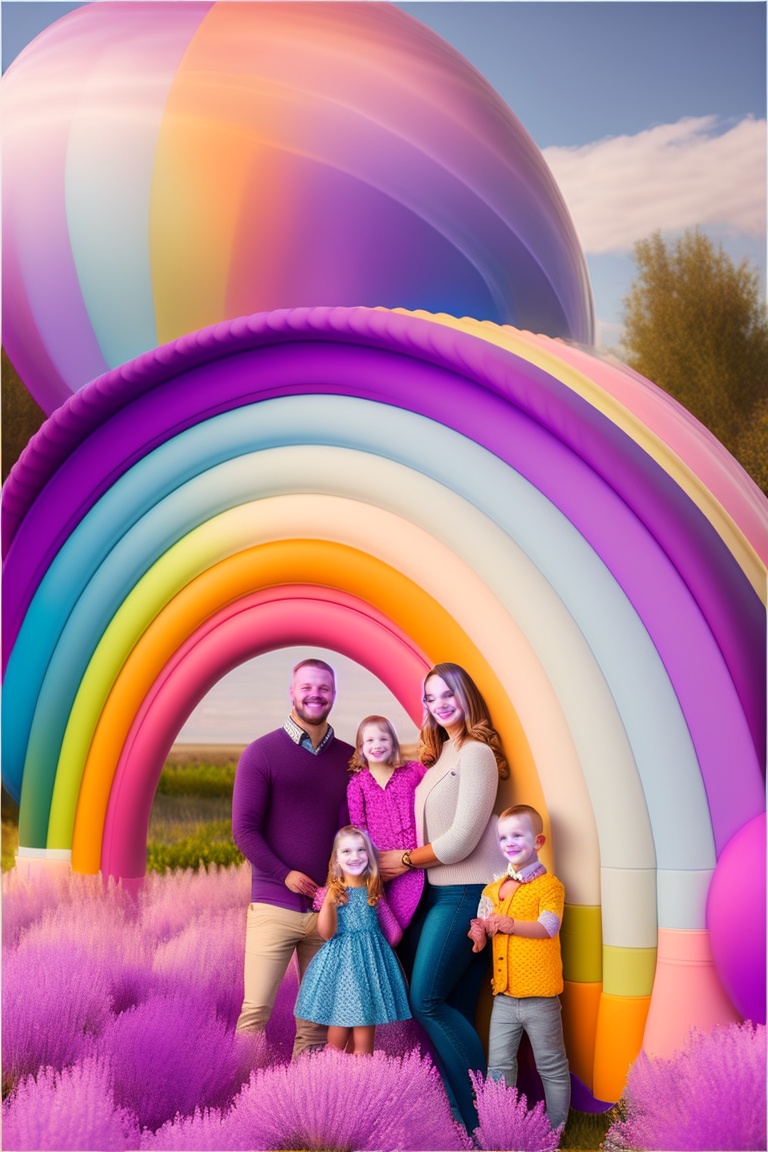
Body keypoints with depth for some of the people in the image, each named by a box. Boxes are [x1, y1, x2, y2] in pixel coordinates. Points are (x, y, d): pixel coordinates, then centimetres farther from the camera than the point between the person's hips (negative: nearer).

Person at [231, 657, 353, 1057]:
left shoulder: (349, 759, 11)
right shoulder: (262, 753, 1)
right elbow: (244, 830, -3)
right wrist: (285, 875, -13)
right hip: (274, 906, -3)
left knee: (317, 1017, 6)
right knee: (256, 1011, -6)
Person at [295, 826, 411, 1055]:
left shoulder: (374, 889, 6)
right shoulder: (335, 891, -3)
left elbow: (392, 930, 12)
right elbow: (326, 934, -10)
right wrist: (329, 902, -23)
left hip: (370, 959, 3)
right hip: (341, 960, -2)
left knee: (365, 1025, 2)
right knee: (339, 1027, -2)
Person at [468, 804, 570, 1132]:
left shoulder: (549, 885, -8)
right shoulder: (494, 889, 11)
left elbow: (548, 926, -22)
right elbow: (483, 924, 12)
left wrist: (510, 924, -34)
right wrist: (479, 931, -11)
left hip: (539, 997, -6)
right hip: (504, 995, 6)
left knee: (552, 1067, 8)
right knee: (498, 1065, 12)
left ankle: (555, 1130, 20)